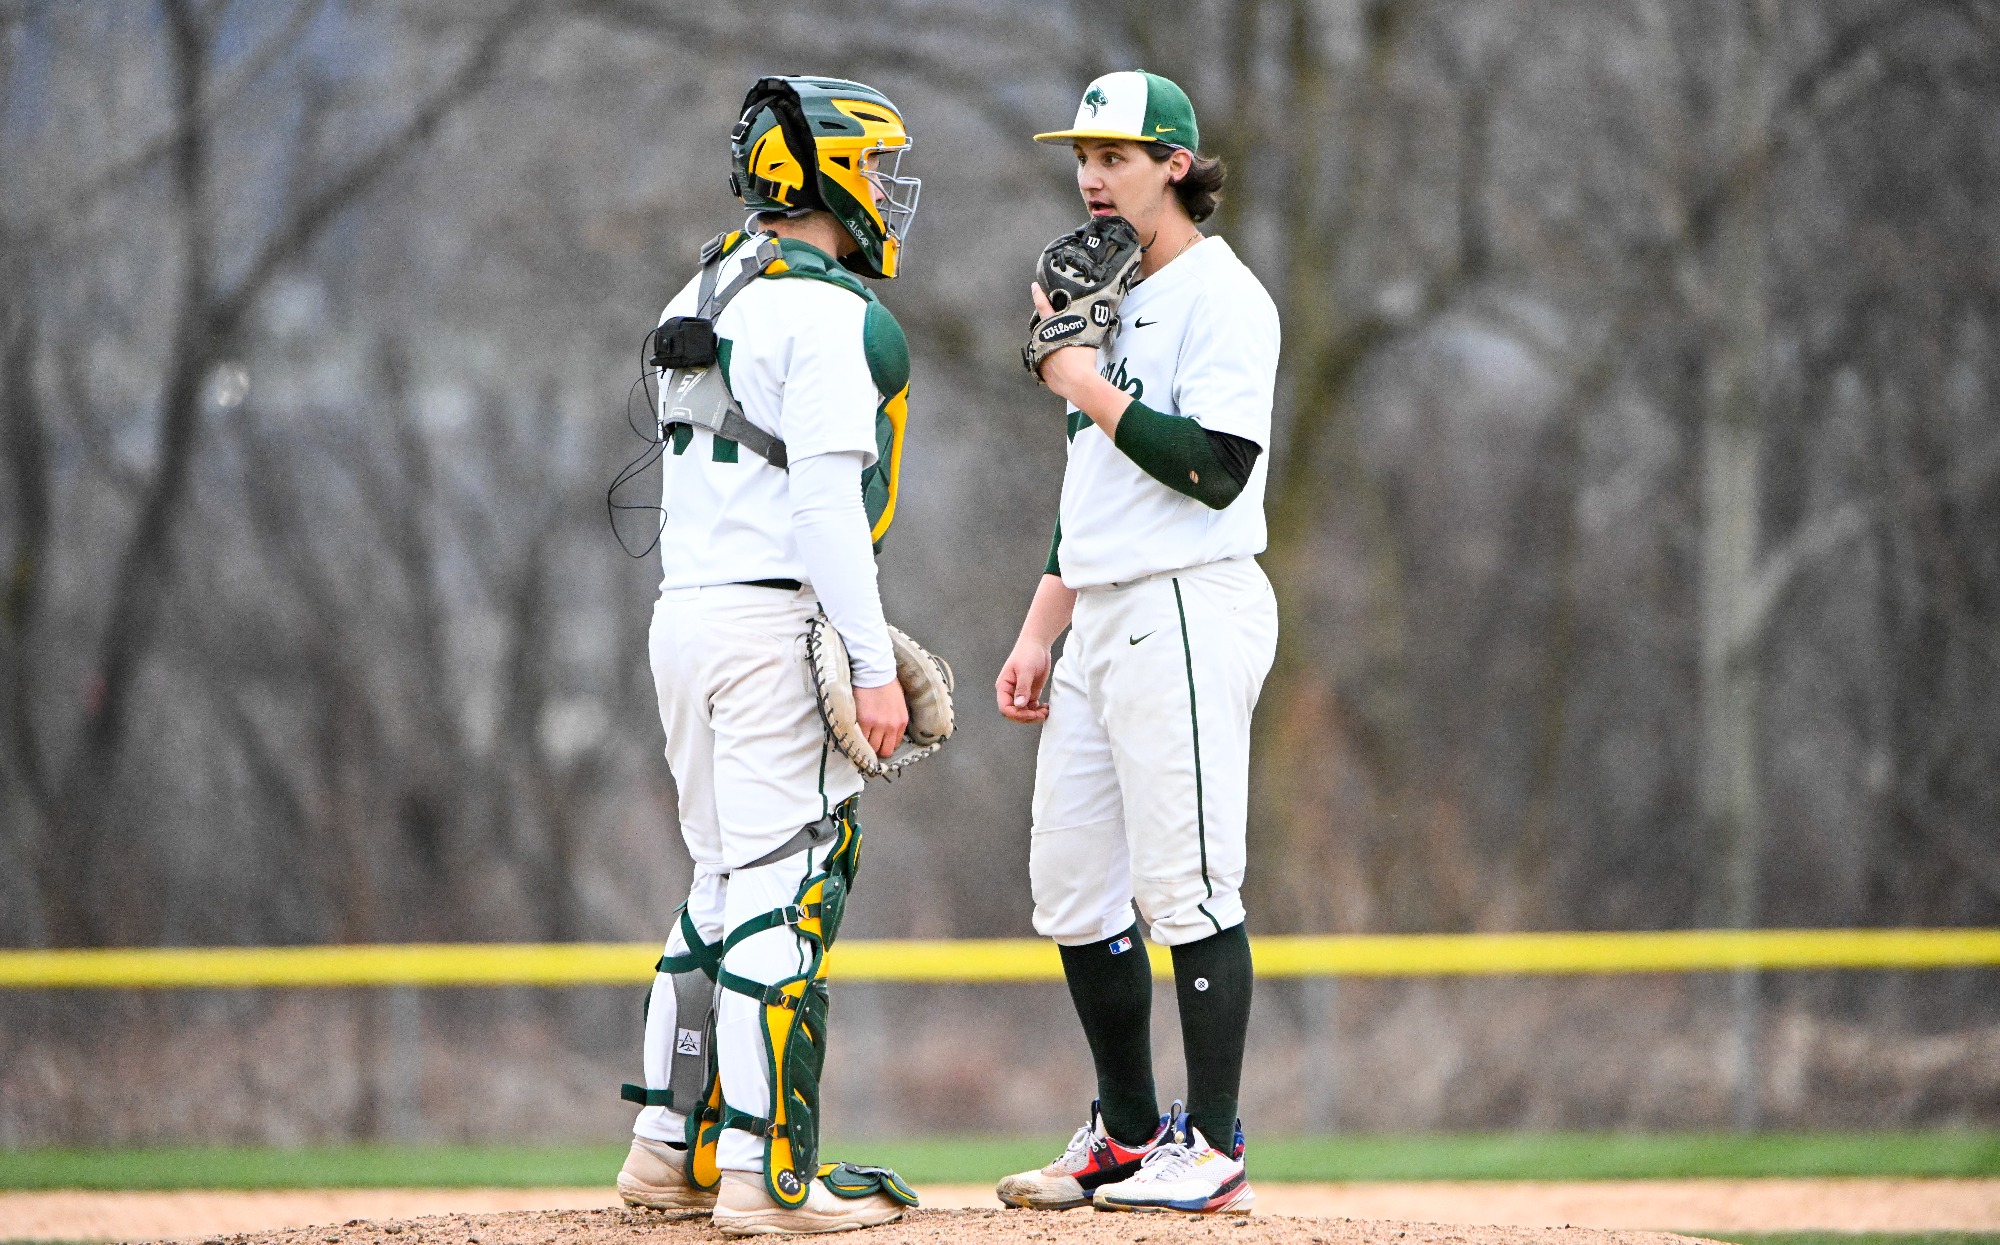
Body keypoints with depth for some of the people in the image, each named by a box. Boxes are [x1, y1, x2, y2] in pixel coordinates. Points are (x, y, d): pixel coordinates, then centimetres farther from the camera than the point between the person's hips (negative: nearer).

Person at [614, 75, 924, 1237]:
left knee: (727, 881, 17)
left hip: (686, 616, 9)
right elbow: (827, 500, -19)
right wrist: (872, 665, -18)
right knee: (784, 889, -7)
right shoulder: (829, 314, -12)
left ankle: (673, 1145, 19)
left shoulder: (699, 302, 16)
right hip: (777, 626, -9)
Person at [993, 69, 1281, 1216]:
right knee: (1071, 891, 10)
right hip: (1101, 625, 10)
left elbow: (1215, 468, -20)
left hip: (1189, 613, -9)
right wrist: (1042, 631, 19)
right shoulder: (1115, 299, 19)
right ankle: (1128, 1138, 19)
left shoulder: (1220, 296, -9)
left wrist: (1085, 381, -14)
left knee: (1187, 885, -9)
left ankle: (1215, 1153, -5)